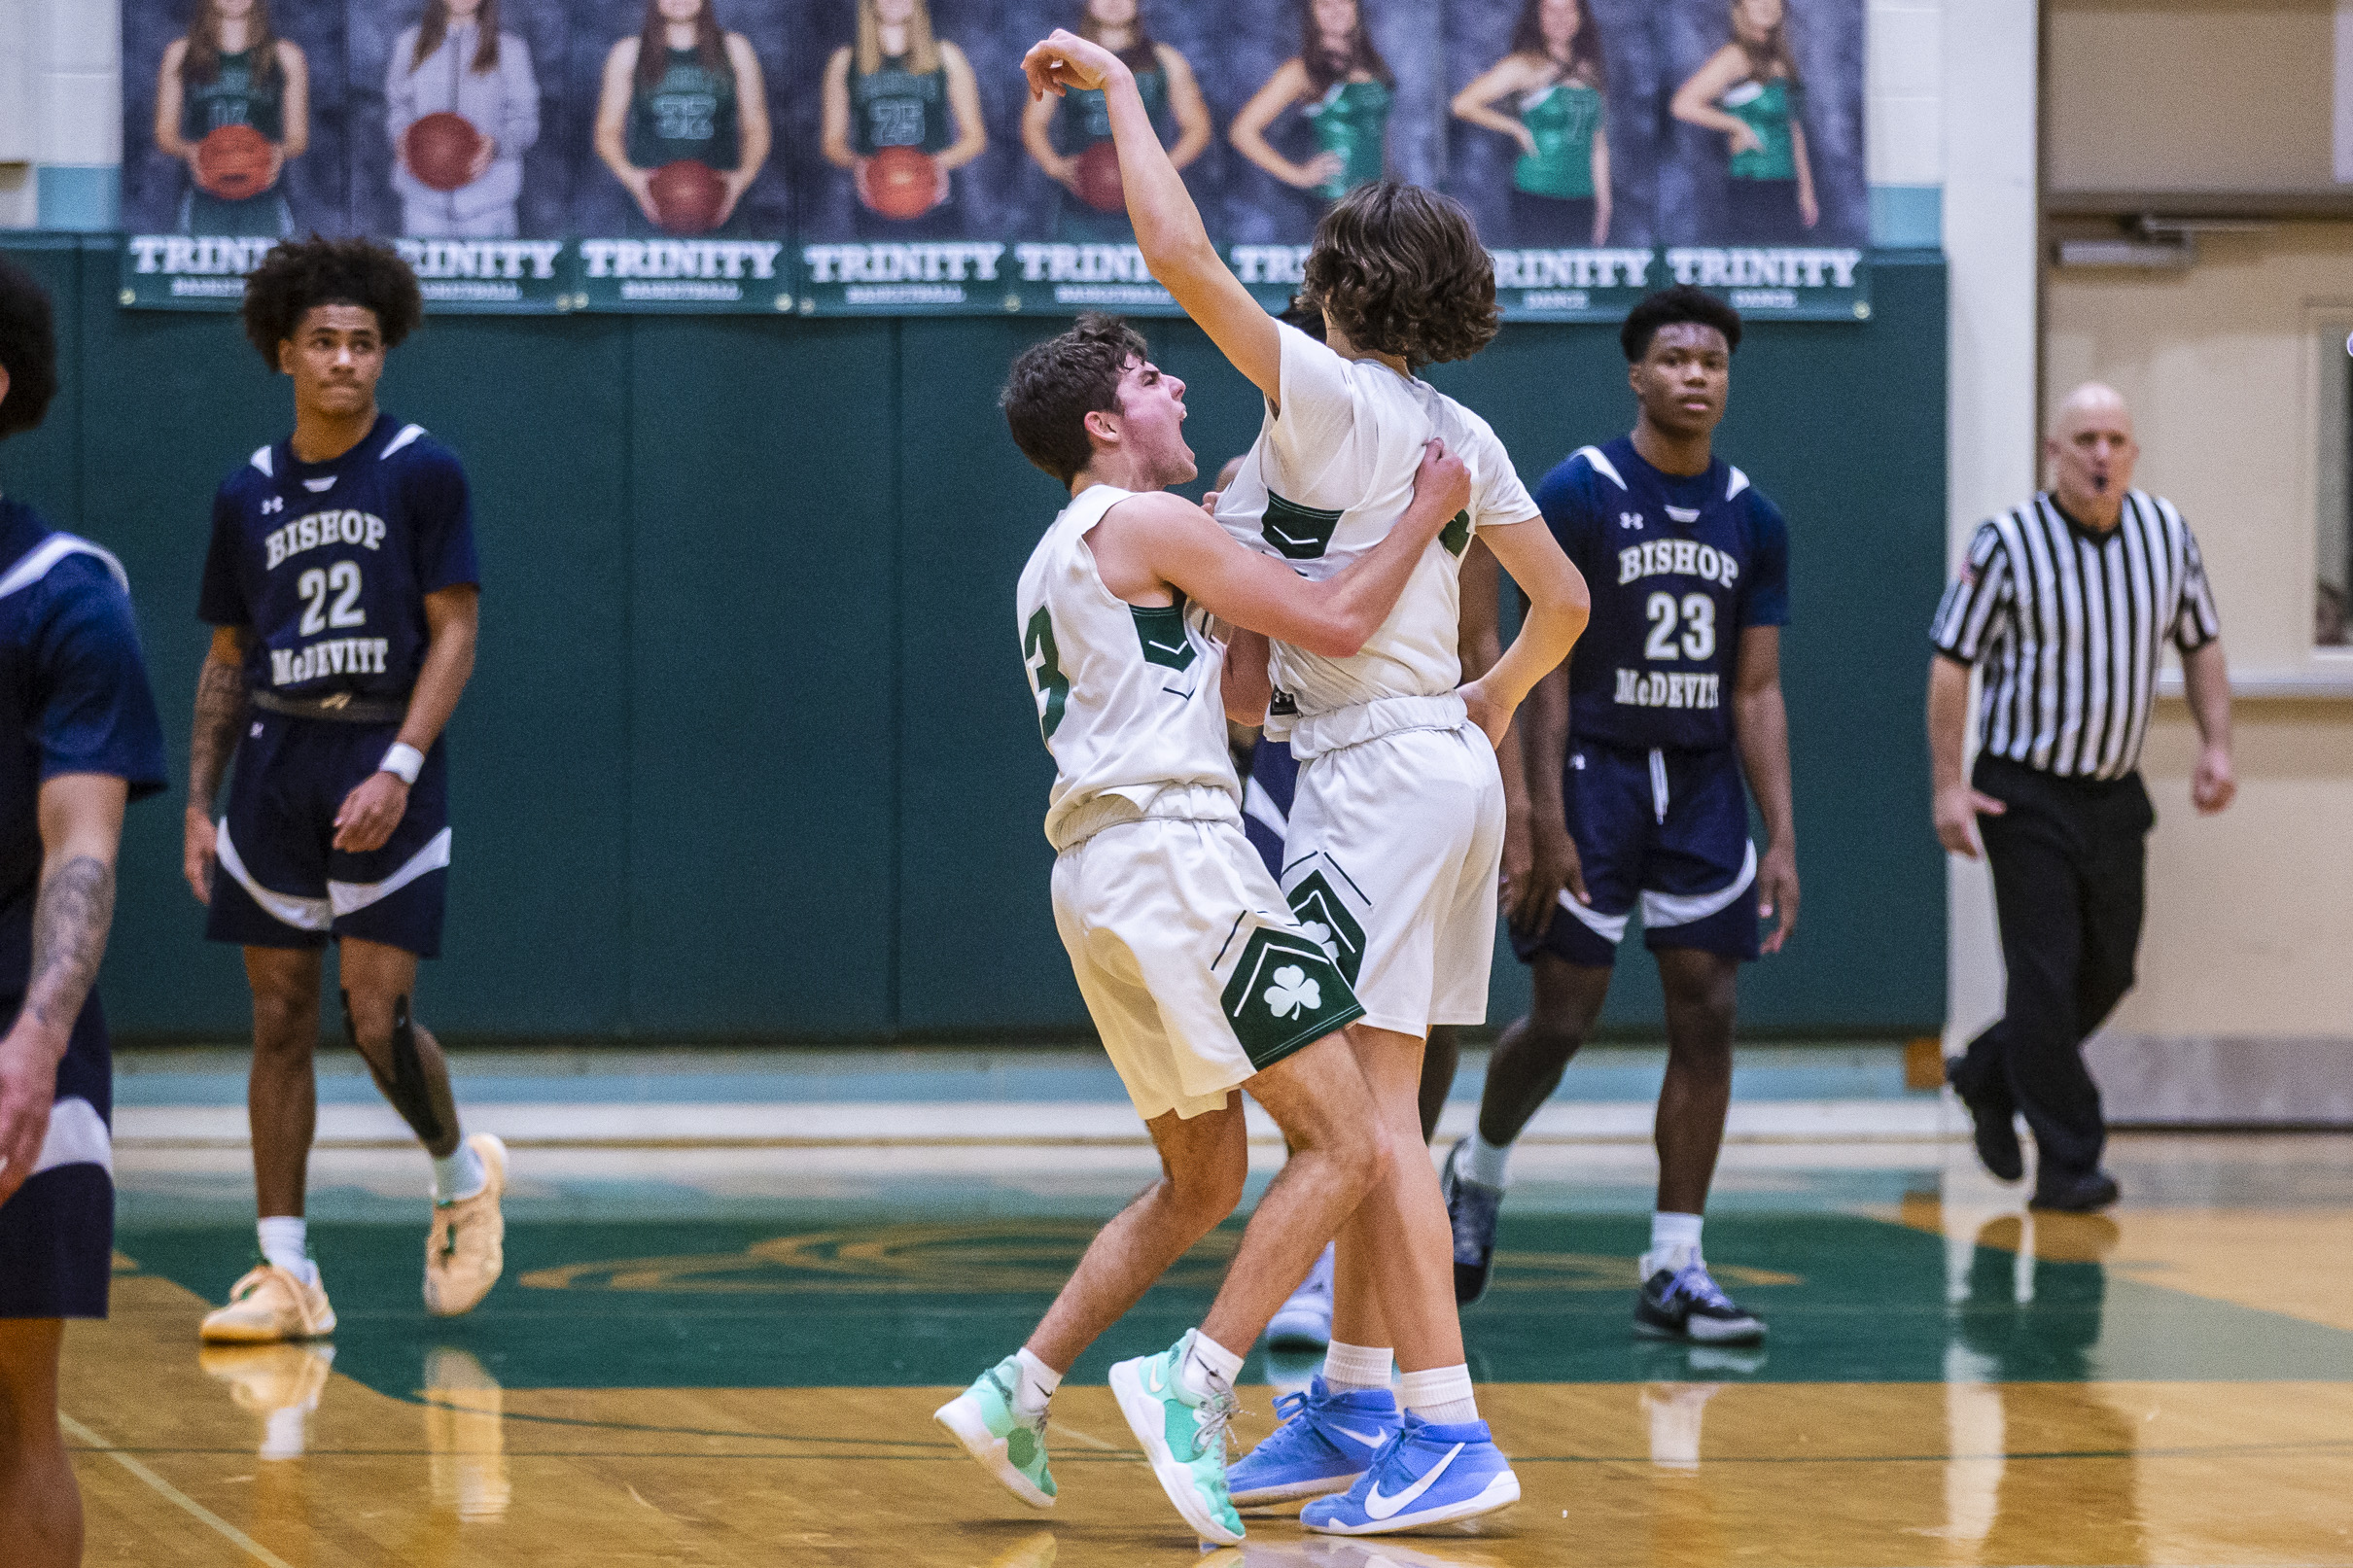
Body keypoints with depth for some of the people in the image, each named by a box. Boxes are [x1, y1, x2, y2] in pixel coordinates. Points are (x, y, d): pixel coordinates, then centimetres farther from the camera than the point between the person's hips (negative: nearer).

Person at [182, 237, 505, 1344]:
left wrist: (397, 770, -16)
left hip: (383, 768, -4)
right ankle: (286, 1274, 7)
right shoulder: (248, 494, 10)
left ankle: (463, 1174, 19)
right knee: (279, 1023, 3)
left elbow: (454, 635, -6)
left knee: (378, 1018, -11)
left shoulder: (422, 474, -3)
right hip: (275, 763, 4)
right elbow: (228, 660, 15)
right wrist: (199, 802, 8)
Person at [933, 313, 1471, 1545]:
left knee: (1202, 1180, 17)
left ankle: (1017, 1393, 11)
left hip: (1098, 880, 10)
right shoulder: (1148, 523, -4)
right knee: (1344, 1146, -10)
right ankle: (1196, 1384, -19)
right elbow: (1336, 622, -7)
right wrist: (1427, 513, 5)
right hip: (1173, 854, -10)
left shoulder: (1057, 559, 24)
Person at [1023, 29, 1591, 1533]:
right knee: (1368, 1105, 15)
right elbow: (1564, 601, 14)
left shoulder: (1328, 394, -12)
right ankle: (1353, 1408, 21)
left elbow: (1182, 253, -19)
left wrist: (1120, 87, -8)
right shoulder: (1463, 434, 10)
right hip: (1448, 763, 9)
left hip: (1374, 773, -9)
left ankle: (1453, 1434, -15)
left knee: (1372, 1106, -10)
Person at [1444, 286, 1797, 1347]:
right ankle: (1476, 1176, 29)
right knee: (1563, 1018, -1)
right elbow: (1548, 668, -9)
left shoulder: (1753, 521, 6)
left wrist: (1782, 839, 1)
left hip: (1702, 784, 4)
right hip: (1596, 775, -4)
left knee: (1706, 1017, -2)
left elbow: (1757, 691, 8)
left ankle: (1673, 1271, 2)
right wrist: (1545, 824, -15)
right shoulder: (1576, 494, -7)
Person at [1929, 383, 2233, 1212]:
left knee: (2108, 972, 13)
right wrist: (1948, 786, -12)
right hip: (2026, 794, -5)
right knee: (2047, 975, -8)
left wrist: (2216, 745, 2)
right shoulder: (2008, 544, -12)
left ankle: (1989, 1075, 36)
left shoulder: (2168, 533, 1)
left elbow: (2201, 643, 14)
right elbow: (1952, 661, -8)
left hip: (2116, 795, 5)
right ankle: (2067, 1164, -2)